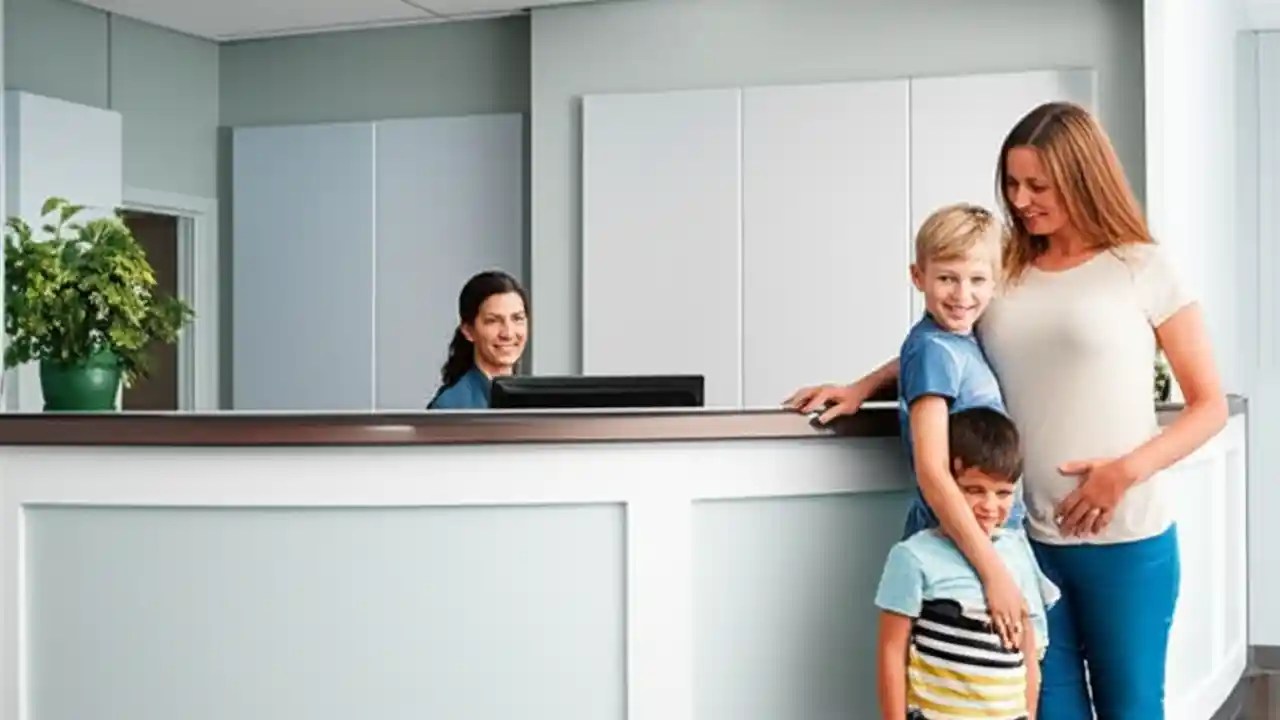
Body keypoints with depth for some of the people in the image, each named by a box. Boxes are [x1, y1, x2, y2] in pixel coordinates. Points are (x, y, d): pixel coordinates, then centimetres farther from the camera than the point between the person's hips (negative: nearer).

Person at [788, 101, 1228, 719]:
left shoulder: (1142, 269, -2)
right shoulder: (1005, 272, 8)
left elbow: (1209, 404, 0)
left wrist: (1127, 470, -13)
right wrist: (861, 388, 7)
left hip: (1125, 539, -3)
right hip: (1029, 537, 3)